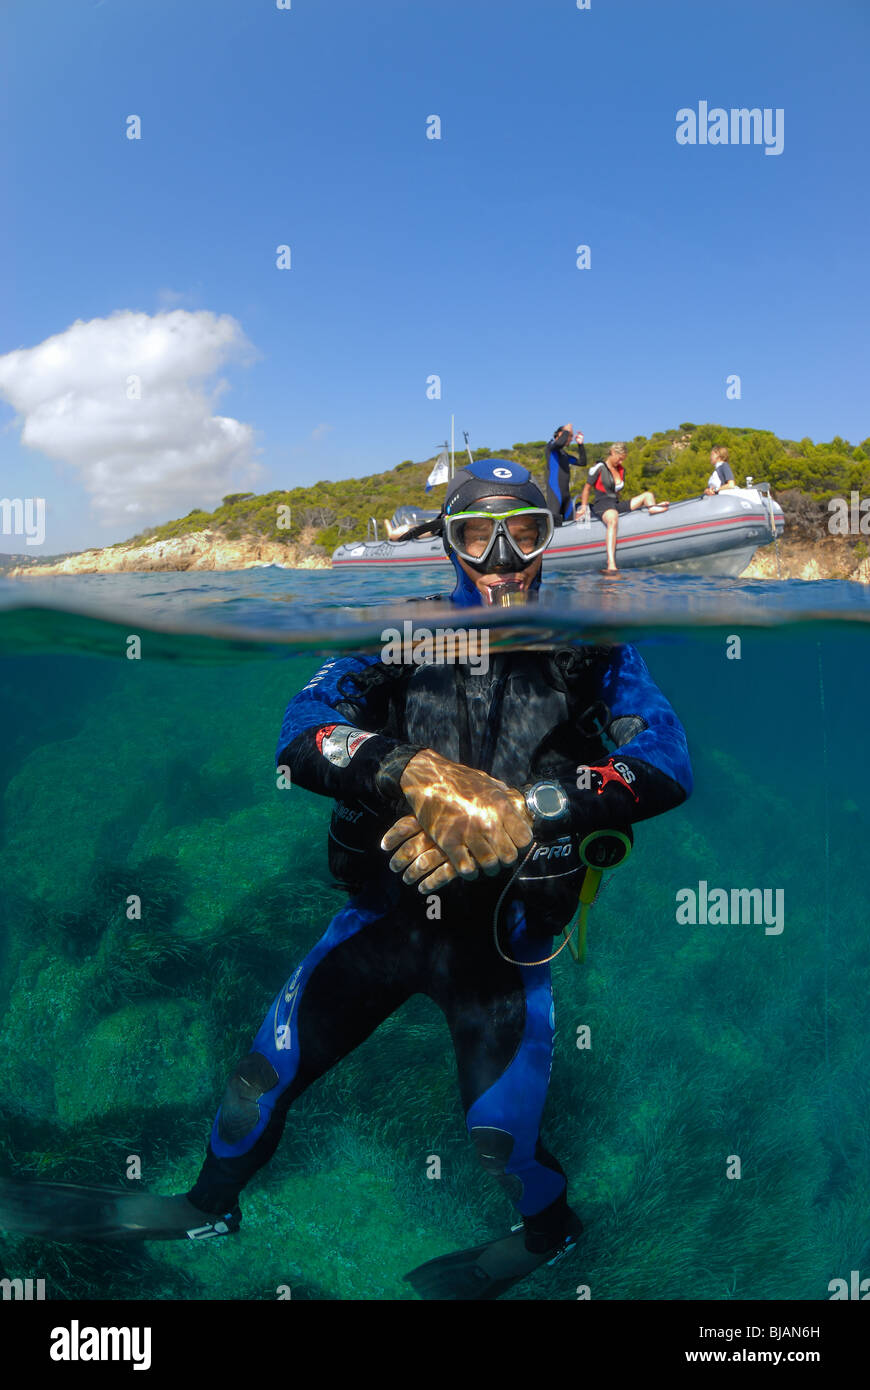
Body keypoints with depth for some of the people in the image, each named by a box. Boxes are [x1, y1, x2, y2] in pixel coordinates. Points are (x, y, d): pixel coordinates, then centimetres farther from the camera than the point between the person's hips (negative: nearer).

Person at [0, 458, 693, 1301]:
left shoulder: (590, 651, -5)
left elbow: (667, 765, -19)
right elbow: (301, 735, -14)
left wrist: (525, 808, -31)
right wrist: (419, 775, -32)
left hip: (504, 934, -2)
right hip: (387, 908, 3)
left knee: (500, 1134, 5)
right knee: (268, 1067, 11)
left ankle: (548, 1233, 44)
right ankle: (207, 1207, 44)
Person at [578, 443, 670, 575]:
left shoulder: (620, 469, 21)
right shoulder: (599, 467, 1)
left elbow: (619, 487, 13)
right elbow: (587, 488, 1)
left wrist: (614, 470, 12)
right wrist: (584, 507, -5)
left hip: (617, 504, 8)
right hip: (602, 504, -8)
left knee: (648, 495, 6)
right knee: (613, 520, -43)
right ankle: (611, 565, -59)